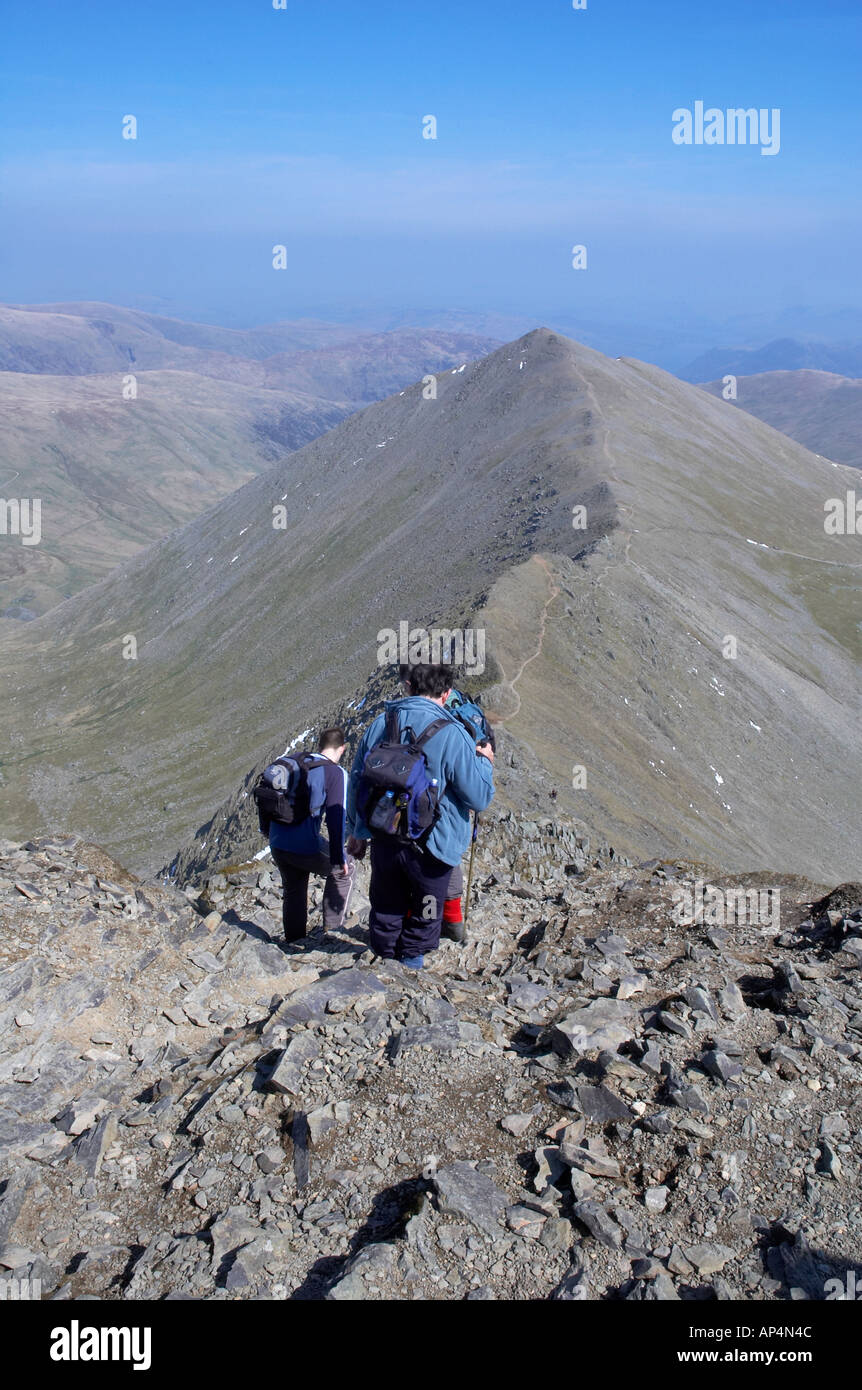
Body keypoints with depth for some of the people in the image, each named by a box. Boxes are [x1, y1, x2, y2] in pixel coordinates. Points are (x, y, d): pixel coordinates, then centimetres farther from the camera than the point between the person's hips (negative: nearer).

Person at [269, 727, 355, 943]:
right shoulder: (335, 773, -8)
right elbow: (336, 818, -14)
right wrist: (339, 858, -9)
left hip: (277, 845, 7)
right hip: (306, 847, -6)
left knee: (293, 893, 25)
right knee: (344, 870, 18)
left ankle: (293, 941, 34)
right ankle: (332, 925, 17)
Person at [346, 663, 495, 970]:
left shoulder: (379, 725, 1)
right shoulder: (452, 734, -14)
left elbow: (356, 783, 9)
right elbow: (479, 798, -11)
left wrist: (356, 831, 21)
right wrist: (485, 763, 8)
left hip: (383, 841, 4)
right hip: (430, 847, -4)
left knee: (386, 911, 21)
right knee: (424, 920, 16)